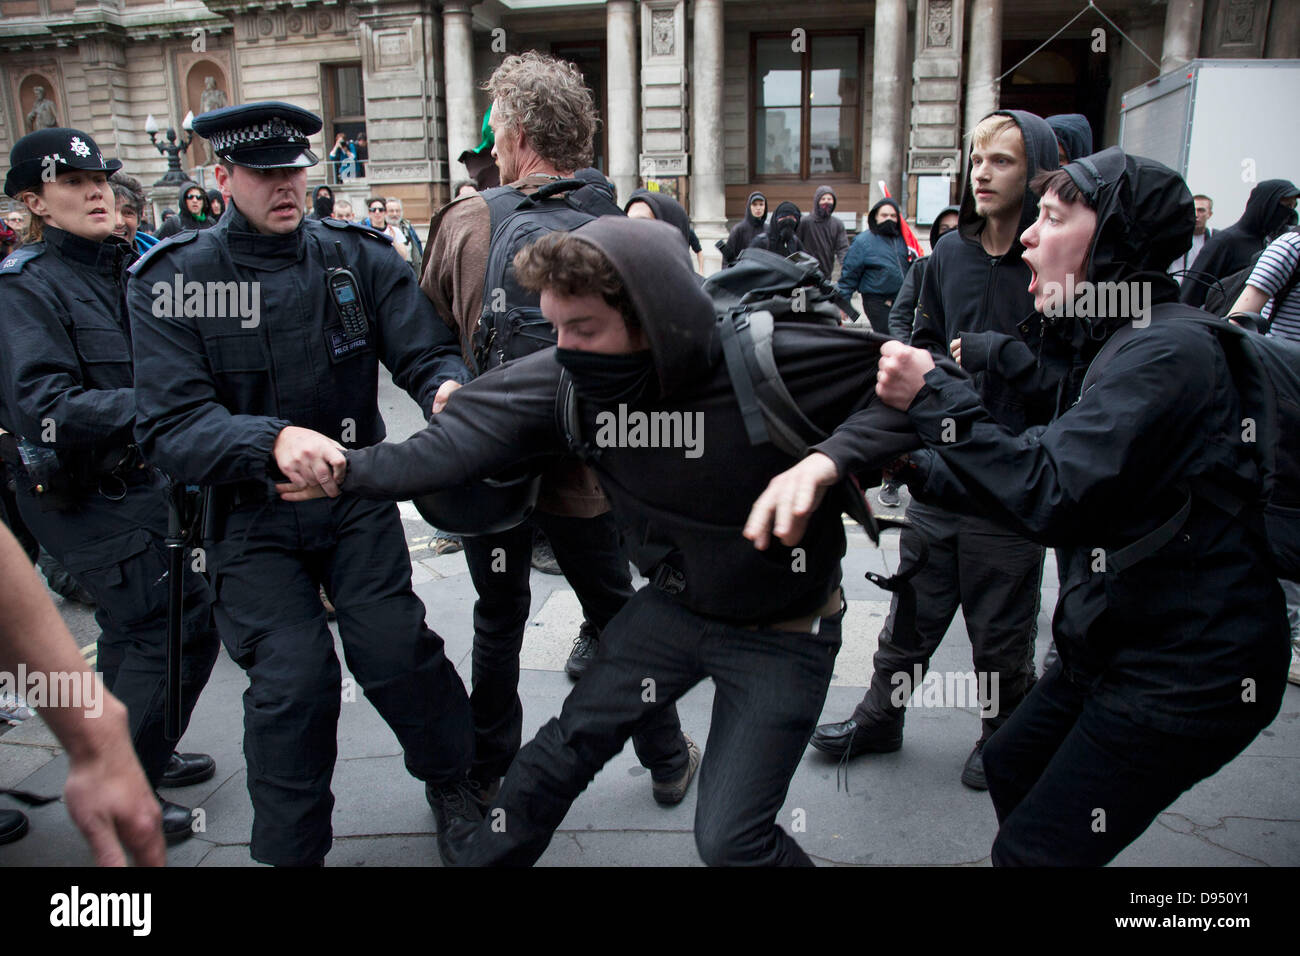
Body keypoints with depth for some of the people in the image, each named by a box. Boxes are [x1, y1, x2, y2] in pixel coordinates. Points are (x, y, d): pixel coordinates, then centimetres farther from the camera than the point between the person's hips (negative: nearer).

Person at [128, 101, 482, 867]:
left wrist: (449, 387, -30)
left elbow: (427, 351, -5)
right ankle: (292, 848, 17)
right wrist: (272, 441, -36)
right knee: (292, 677, -9)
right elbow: (171, 426, -17)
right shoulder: (171, 281, -7)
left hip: (356, 494, 1)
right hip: (251, 513, -1)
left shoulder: (357, 256, 0)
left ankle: (453, 780, 22)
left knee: (393, 649, -9)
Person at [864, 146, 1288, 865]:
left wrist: (932, 397, -27)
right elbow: (1052, 480, 12)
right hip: (1121, 645, 10)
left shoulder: (1167, 351, -23)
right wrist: (917, 471, 8)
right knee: (1011, 764, 22)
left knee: (1032, 850, 0)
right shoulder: (1114, 343, 8)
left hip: (1186, 674, -9)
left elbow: (1054, 500, -31)